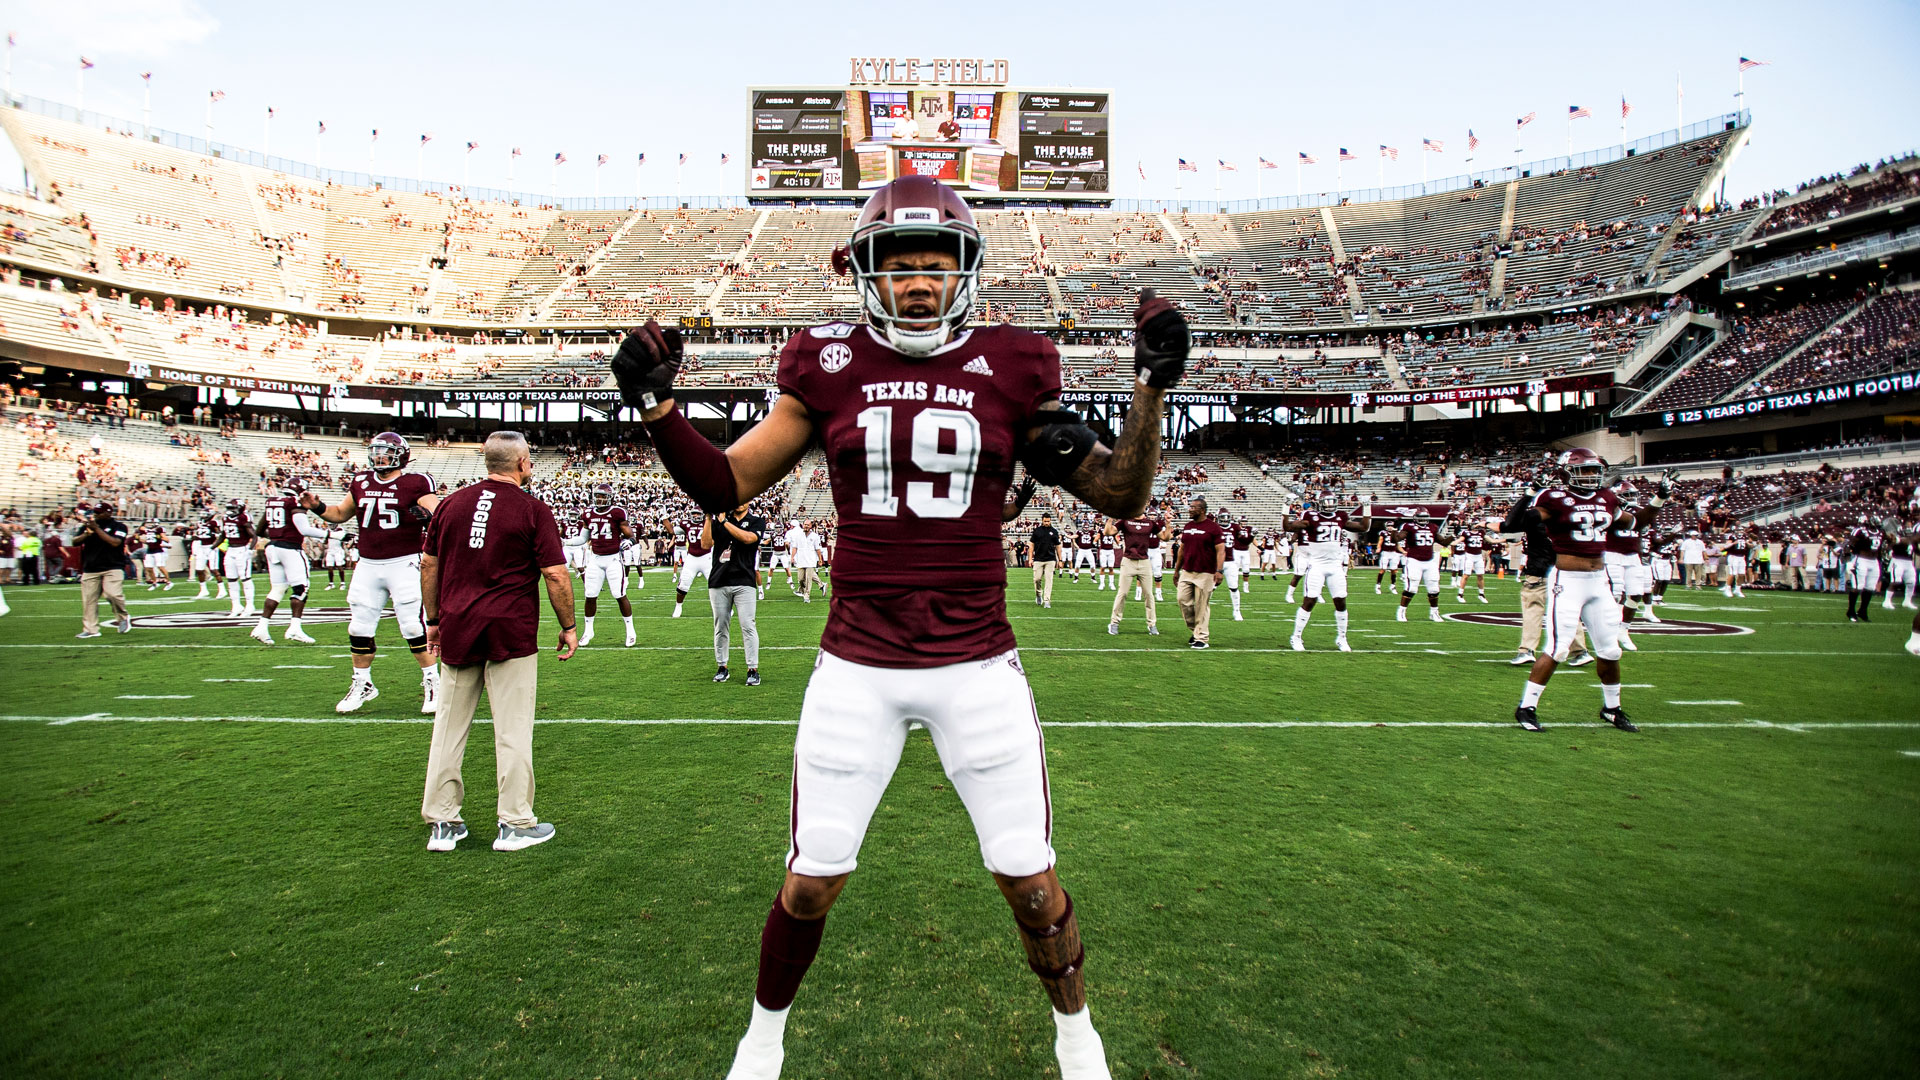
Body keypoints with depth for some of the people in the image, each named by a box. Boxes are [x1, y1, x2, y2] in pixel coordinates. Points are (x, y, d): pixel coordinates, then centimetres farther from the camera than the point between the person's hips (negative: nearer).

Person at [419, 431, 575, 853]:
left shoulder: (451, 503, 8)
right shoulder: (533, 510, -5)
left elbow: (428, 564, 13)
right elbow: (555, 574, -7)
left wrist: (433, 619, 21)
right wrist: (568, 626, 3)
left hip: (457, 629, 5)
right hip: (511, 632, -4)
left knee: (450, 726, 11)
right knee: (512, 729, 3)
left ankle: (441, 823, 19)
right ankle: (515, 824, 10)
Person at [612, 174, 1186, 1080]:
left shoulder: (1011, 368, 0)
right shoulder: (828, 367, 1)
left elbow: (1121, 499, 3)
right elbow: (726, 486, 7)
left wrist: (1152, 388, -8)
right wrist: (658, 406, -7)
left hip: (977, 665, 0)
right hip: (857, 668, 0)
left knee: (1031, 884, 10)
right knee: (812, 883, 11)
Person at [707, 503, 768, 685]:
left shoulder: (757, 521, 5)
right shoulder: (718, 519, 10)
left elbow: (747, 538, -15)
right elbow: (706, 544, -1)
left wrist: (724, 522, -11)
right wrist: (709, 518, -7)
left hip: (744, 582, -2)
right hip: (718, 582, 2)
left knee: (748, 626, -6)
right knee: (720, 627, 8)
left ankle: (753, 669, -1)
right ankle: (722, 667, 18)